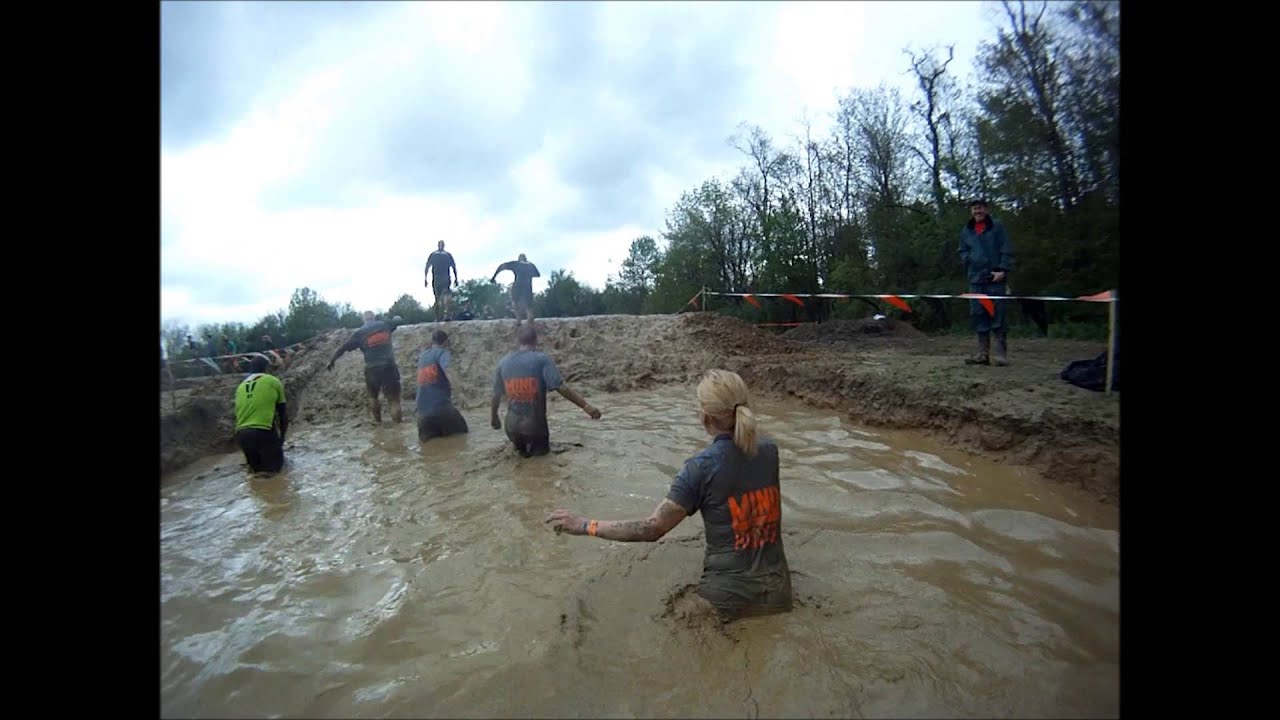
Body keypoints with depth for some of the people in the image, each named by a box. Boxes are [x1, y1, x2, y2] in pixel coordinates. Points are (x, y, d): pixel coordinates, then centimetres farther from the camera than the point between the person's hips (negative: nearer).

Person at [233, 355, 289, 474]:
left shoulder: (240, 386, 19)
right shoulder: (273, 381, 4)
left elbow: (238, 413, 23)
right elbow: (283, 412, 8)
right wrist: (282, 434, 18)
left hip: (241, 434, 6)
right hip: (263, 432, -5)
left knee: (256, 467, 24)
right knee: (275, 465, 8)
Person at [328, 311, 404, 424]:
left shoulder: (359, 333, 4)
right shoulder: (385, 325, 7)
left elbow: (343, 348, 6)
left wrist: (332, 360, 19)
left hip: (372, 369, 1)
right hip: (389, 367, -1)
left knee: (373, 396, 24)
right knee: (394, 399, -1)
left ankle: (378, 421, 29)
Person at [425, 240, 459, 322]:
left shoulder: (432, 255, 13)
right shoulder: (448, 255, 12)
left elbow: (426, 268, 5)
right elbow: (454, 268, 4)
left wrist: (425, 279, 5)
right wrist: (456, 279, 5)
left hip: (436, 280, 1)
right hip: (446, 279, -1)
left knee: (437, 298, 10)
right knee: (446, 295, -12)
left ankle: (437, 318, 11)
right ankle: (446, 313, -37)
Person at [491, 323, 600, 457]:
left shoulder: (504, 362, 0)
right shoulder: (542, 358, -12)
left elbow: (496, 395, 7)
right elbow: (561, 387, -22)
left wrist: (494, 417, 24)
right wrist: (586, 406, -22)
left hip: (512, 425, 4)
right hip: (535, 424, -4)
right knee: (542, 449, 25)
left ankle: (520, 446, 13)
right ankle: (535, 448, 4)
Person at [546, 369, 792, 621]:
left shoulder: (703, 467, -20)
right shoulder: (769, 450, -5)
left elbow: (652, 528, -19)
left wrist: (586, 525, -13)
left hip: (731, 594, -4)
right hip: (776, 588, 5)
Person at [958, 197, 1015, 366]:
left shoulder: (997, 227, 2)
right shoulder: (966, 231, 13)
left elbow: (1007, 250, -2)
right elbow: (963, 251, 21)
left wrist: (1003, 270, -12)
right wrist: (969, 264, 3)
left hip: (995, 278, -4)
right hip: (976, 279, 4)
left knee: (998, 315, -4)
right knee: (979, 316, 3)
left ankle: (1002, 353, -1)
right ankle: (983, 353, 8)